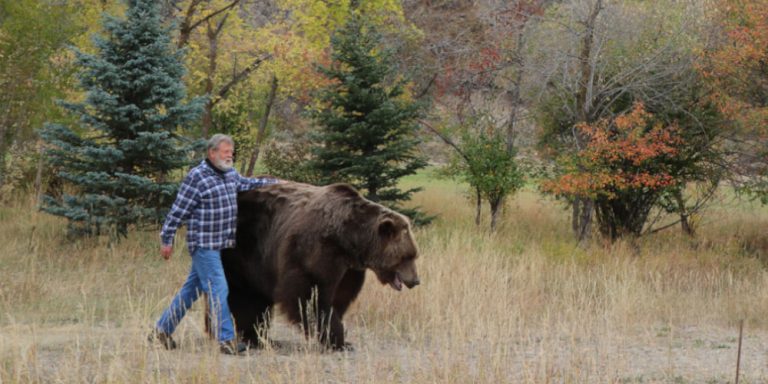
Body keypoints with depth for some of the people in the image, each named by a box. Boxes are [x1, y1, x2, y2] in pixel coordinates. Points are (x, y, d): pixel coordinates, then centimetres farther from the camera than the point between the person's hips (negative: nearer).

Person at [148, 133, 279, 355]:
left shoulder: (230, 174, 11)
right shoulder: (197, 177, -13)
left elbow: (245, 184, 34)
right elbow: (178, 211, -11)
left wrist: (269, 182, 32)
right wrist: (167, 240, -10)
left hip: (219, 244, 8)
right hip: (204, 244, -8)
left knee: (191, 290, 13)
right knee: (218, 290, -10)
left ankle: (161, 331, 23)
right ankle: (227, 341, -9)